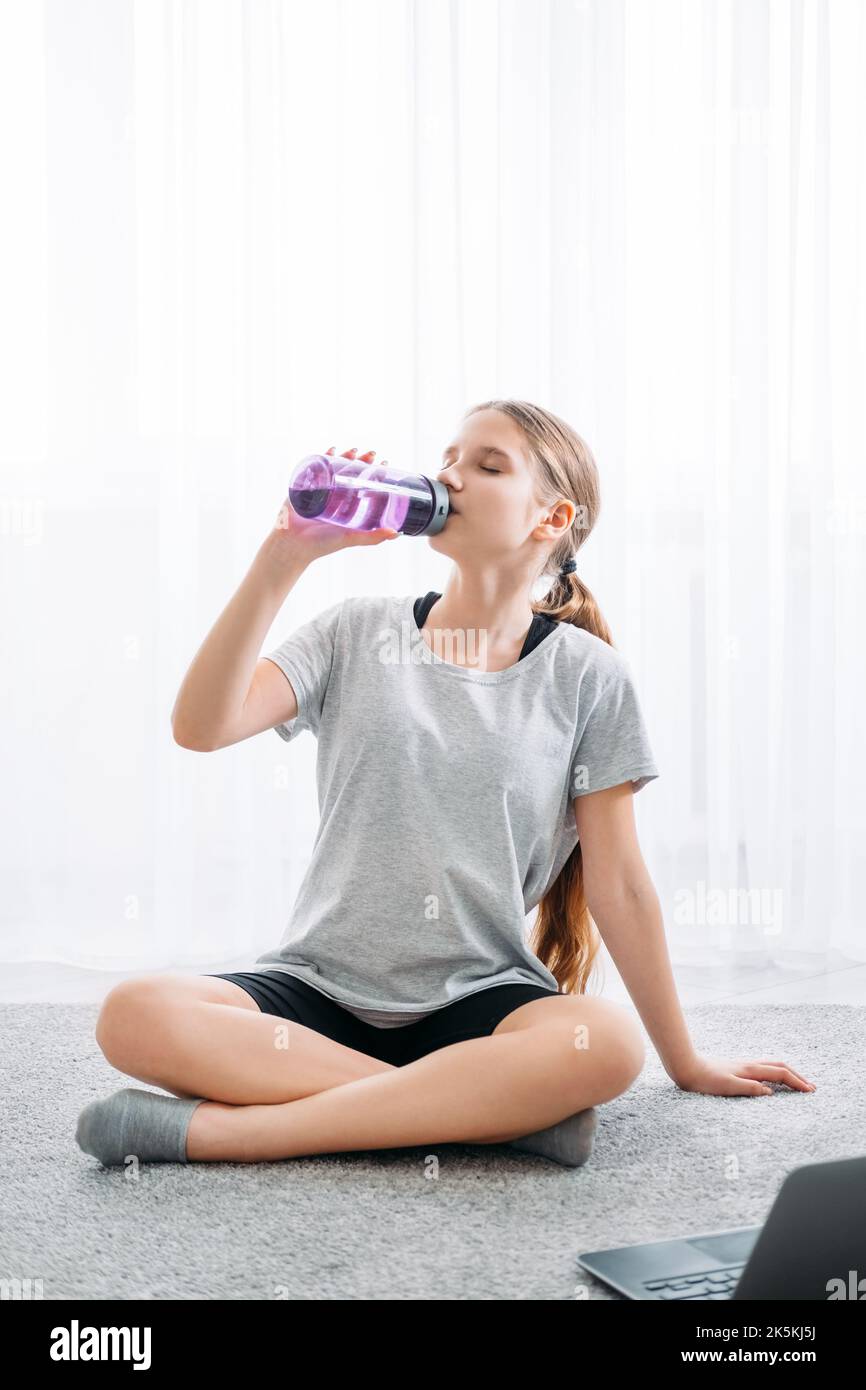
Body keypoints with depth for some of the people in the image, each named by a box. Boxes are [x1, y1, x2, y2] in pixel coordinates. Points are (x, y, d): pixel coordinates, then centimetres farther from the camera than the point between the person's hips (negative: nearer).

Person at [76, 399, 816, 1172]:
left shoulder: (585, 673, 1)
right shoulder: (360, 632, 4)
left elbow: (619, 885, 4)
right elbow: (201, 727, -10)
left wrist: (685, 1063, 6)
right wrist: (283, 559, -16)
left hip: (478, 995, -1)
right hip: (324, 988, 1)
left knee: (607, 1045, -34)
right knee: (134, 1015, -27)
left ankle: (220, 1128, -26)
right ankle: (499, 1106, -23)